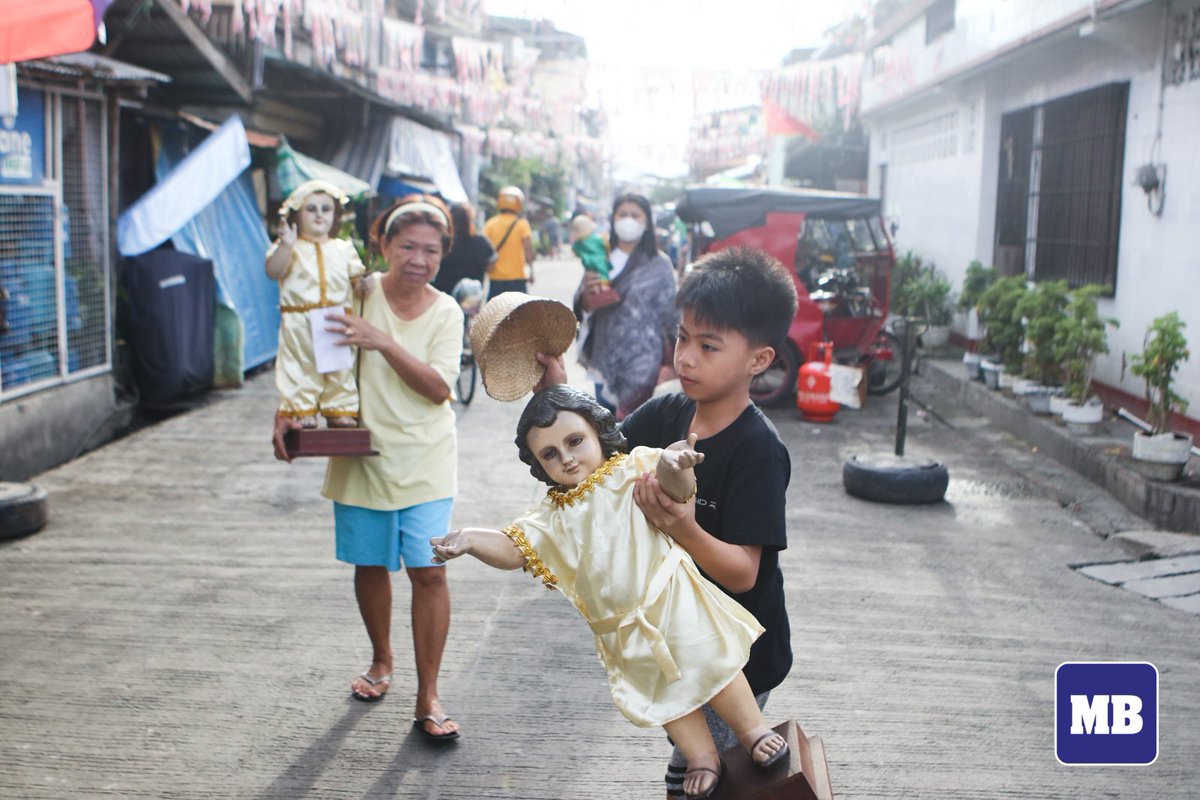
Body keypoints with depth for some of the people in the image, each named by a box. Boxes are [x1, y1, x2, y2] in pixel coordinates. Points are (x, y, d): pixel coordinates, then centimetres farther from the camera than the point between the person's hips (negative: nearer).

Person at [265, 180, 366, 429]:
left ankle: (340, 410, 18)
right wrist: (287, 245, -22)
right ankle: (301, 411, 6)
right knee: (301, 368, -2)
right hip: (299, 326, -3)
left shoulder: (343, 249, 13)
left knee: (340, 370, 8)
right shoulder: (289, 247, 3)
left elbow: (357, 277, 11)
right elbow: (273, 271, -11)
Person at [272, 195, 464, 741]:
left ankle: (428, 697, 4)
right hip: (362, 455, 1)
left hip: (426, 460, 0)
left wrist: (384, 343, -22)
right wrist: (288, 410, -14)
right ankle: (381, 661, 39)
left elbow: (439, 388, -12)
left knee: (428, 570, -7)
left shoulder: (446, 312, -1)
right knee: (370, 566, 12)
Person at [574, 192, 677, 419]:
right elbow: (583, 308, 8)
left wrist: (669, 364, -2)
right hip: (604, 362, 5)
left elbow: (670, 315, -3)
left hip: (640, 367, -5)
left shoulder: (658, 265, -5)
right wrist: (587, 293, -15)